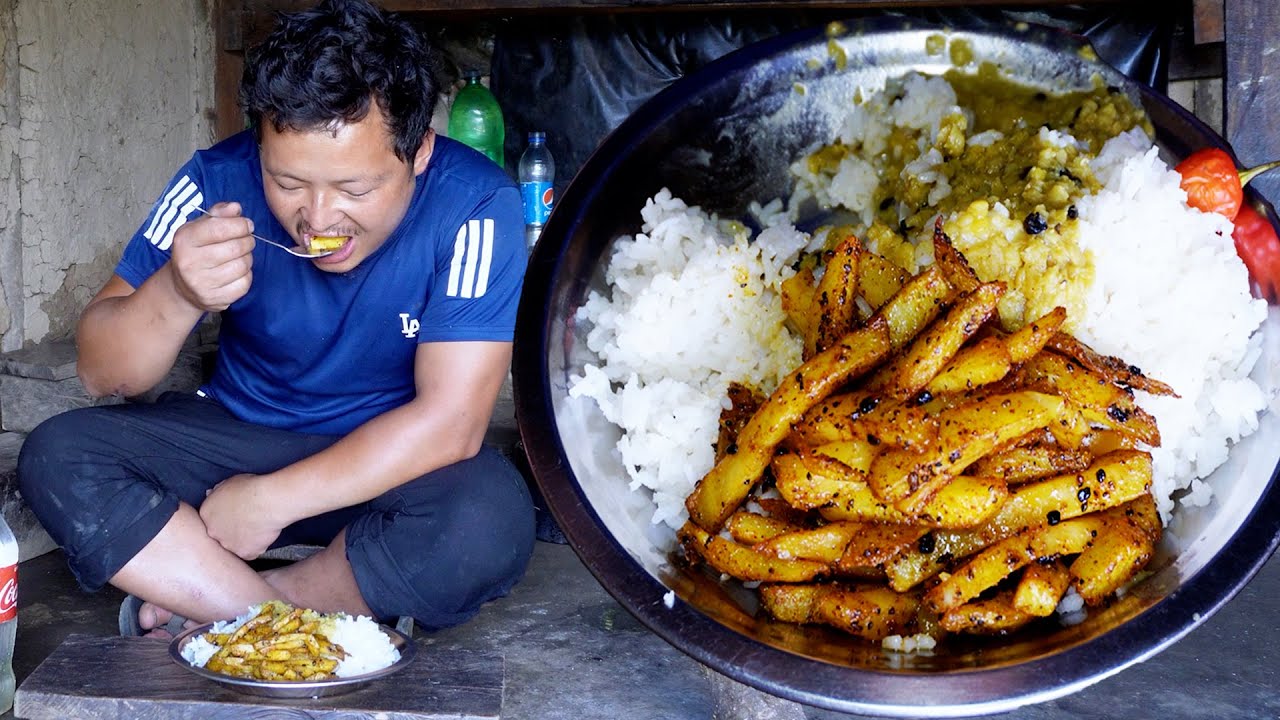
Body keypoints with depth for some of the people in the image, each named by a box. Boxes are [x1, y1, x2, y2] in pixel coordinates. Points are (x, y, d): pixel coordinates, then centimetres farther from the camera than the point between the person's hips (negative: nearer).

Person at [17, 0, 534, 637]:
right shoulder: (221, 181, -14)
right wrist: (177, 294, -32)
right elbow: (101, 374, -10)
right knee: (57, 456, -20)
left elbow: (450, 421, -24)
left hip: (394, 465, -2)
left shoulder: (475, 206, -22)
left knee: (492, 521, -34)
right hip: (237, 434, 3)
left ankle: (202, 601, -16)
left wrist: (270, 500, -22)